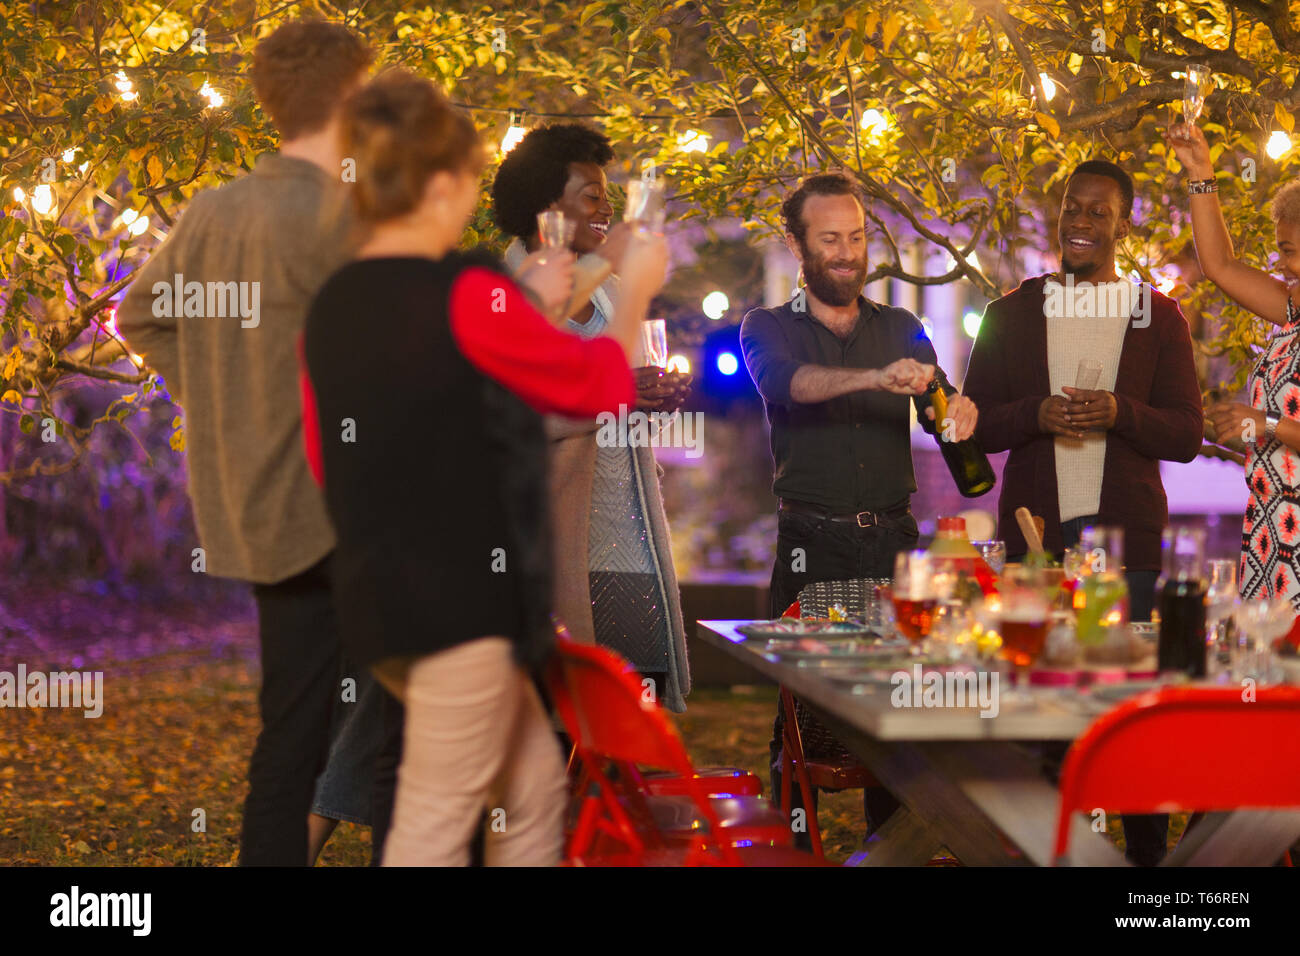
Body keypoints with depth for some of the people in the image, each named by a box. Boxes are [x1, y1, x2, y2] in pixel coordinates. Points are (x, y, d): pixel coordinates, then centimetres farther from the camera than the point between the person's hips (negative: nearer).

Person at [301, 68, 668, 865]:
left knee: (534, 784, 19)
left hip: (382, 592, 8)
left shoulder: (334, 306, 6)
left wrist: (524, 309, 20)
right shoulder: (463, 294, -15)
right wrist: (636, 293, 14)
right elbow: (600, 385, -3)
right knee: (435, 827, -2)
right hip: (459, 597, -8)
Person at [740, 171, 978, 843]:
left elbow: (937, 409, 8)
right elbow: (787, 382, -15)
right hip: (812, 545, -2)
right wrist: (876, 377, -32)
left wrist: (960, 415, -17)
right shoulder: (769, 328, 7)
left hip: (894, 537, 2)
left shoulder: (901, 329, 17)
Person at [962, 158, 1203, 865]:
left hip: (1125, 530, -1)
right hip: (1034, 532, 1)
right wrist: (1035, 415, -11)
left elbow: (1186, 436, 5)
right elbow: (977, 425, 8)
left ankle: (1146, 851, 8)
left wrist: (1120, 413, -13)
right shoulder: (1012, 314, 11)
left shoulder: (1158, 317, 9)